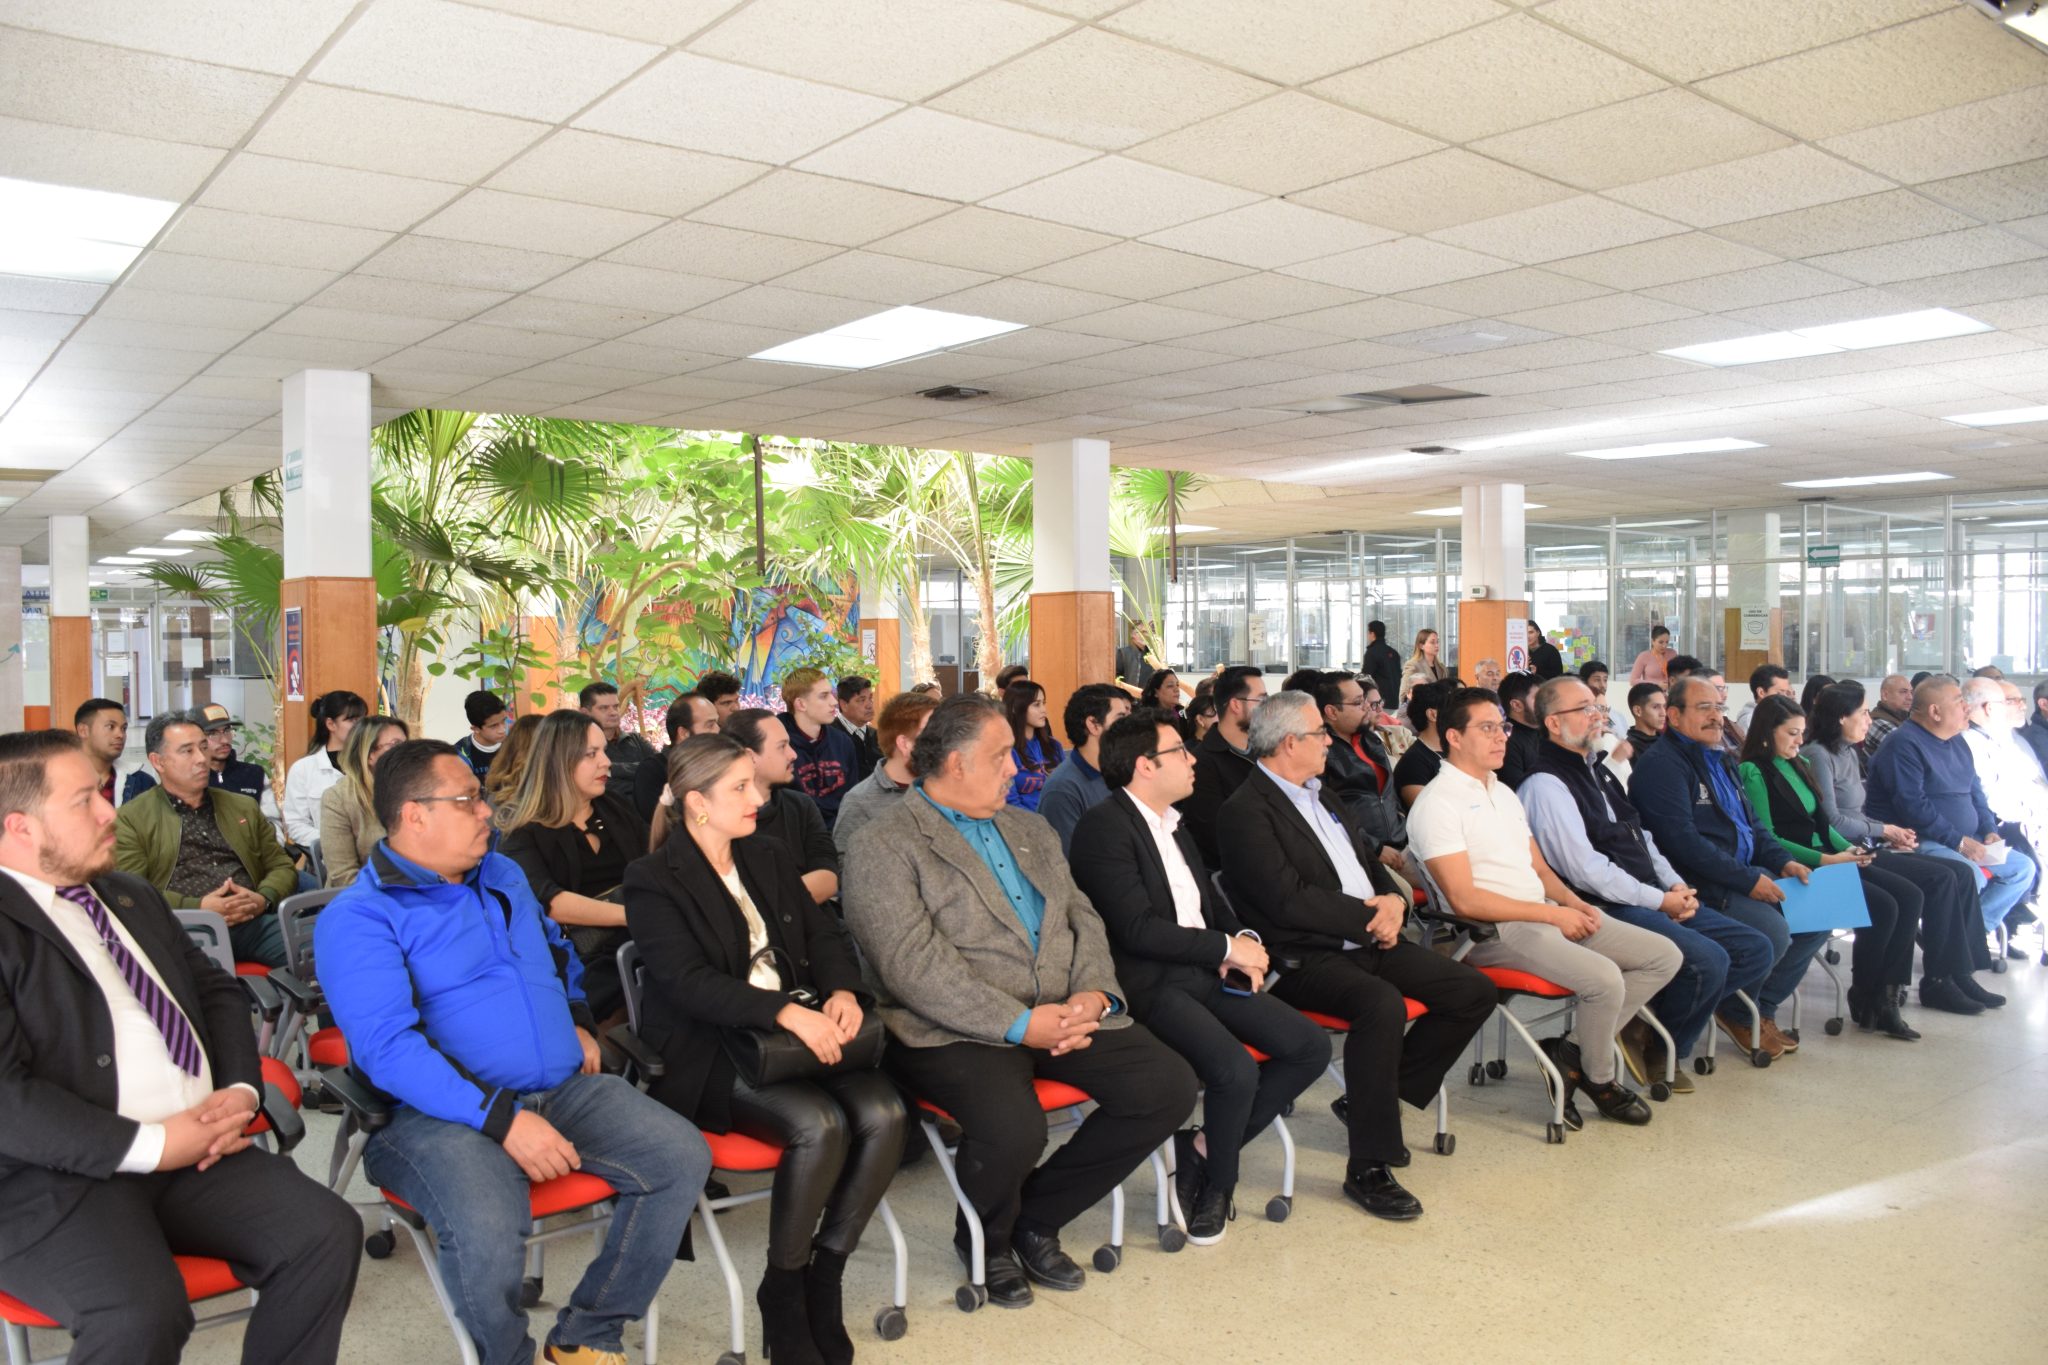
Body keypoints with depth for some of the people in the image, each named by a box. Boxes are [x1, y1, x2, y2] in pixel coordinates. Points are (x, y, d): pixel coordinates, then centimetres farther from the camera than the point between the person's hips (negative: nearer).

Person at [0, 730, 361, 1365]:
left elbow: (217, 990, 21)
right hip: (55, 1177, -7)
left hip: (196, 1148, 7)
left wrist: (240, 1089, 2)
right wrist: (147, 1145, -18)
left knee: (326, 1231, -14)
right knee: (142, 1314, -32)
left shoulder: (133, 896, 19)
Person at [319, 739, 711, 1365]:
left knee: (683, 1158, -11)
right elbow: (387, 1046, -20)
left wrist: (579, 1022, 16)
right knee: (487, 1230, -35)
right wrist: (502, 1119, -27)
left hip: (564, 1087, 7)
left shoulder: (503, 876, 16)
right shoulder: (359, 917, -7)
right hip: (444, 1112, -6)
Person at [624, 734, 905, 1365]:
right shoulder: (652, 880, -5)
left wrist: (842, 991, -10)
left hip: (803, 1031, 6)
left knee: (884, 1113, -21)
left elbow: (824, 935, 13)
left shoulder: (768, 858, 15)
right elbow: (687, 981, -17)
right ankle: (783, 1290, -6)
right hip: (708, 1055, -6)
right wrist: (786, 1011, -29)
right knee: (820, 1125, -30)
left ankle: (823, 1276, -4)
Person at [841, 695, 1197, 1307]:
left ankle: (1037, 1218, 8)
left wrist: (1095, 994, -7)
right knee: (1013, 1127, -34)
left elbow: (1082, 916, 15)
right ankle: (986, 1238, 4)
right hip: (955, 1029, -7)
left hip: (1063, 1012, 7)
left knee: (1169, 1086, -11)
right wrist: (1019, 1024, -22)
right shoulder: (883, 847, -6)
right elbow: (913, 965, -16)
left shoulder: (1026, 830, 19)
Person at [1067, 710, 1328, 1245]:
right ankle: (1216, 1184, 1)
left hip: (1205, 974, 9)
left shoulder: (1171, 822, 18)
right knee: (1236, 1069, -29)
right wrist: (1228, 947, -13)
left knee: (1310, 1047, -6)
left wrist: (1244, 940, 2)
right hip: (1150, 984, -9)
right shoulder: (1105, 825, -10)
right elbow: (1136, 928, -18)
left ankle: (1205, 1150, 6)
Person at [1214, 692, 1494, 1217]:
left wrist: (1394, 902, -1)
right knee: (1382, 1003, -35)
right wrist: (1370, 917, -14)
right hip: (1307, 957, -9)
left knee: (1475, 992, -1)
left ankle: (1371, 1100, 12)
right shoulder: (1246, 811, -11)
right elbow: (1289, 900, -20)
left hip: (1370, 942, 9)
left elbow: (1371, 861, 22)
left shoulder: (1320, 796, 19)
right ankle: (1368, 1168, -20)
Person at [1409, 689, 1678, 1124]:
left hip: (1547, 915, 9)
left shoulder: (1502, 792, 19)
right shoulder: (1437, 803, -10)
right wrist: (1553, 914, -15)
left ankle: (1573, 1049, 4)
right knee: (1604, 978, -28)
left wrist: (1571, 900, 0)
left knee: (1665, 956, 1)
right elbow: (1464, 899, -17)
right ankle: (1599, 1079, 1)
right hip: (1494, 931, -9)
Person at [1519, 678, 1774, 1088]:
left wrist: (1676, 886, 5)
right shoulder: (1546, 786, -12)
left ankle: (1654, 1027, 4)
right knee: (1707, 961, -27)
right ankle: (1656, 1048, 0)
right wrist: (1659, 901, -13)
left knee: (1755, 950, 3)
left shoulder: (1598, 771, 18)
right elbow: (1585, 870, -19)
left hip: (1652, 899, 10)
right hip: (1609, 910, -10)